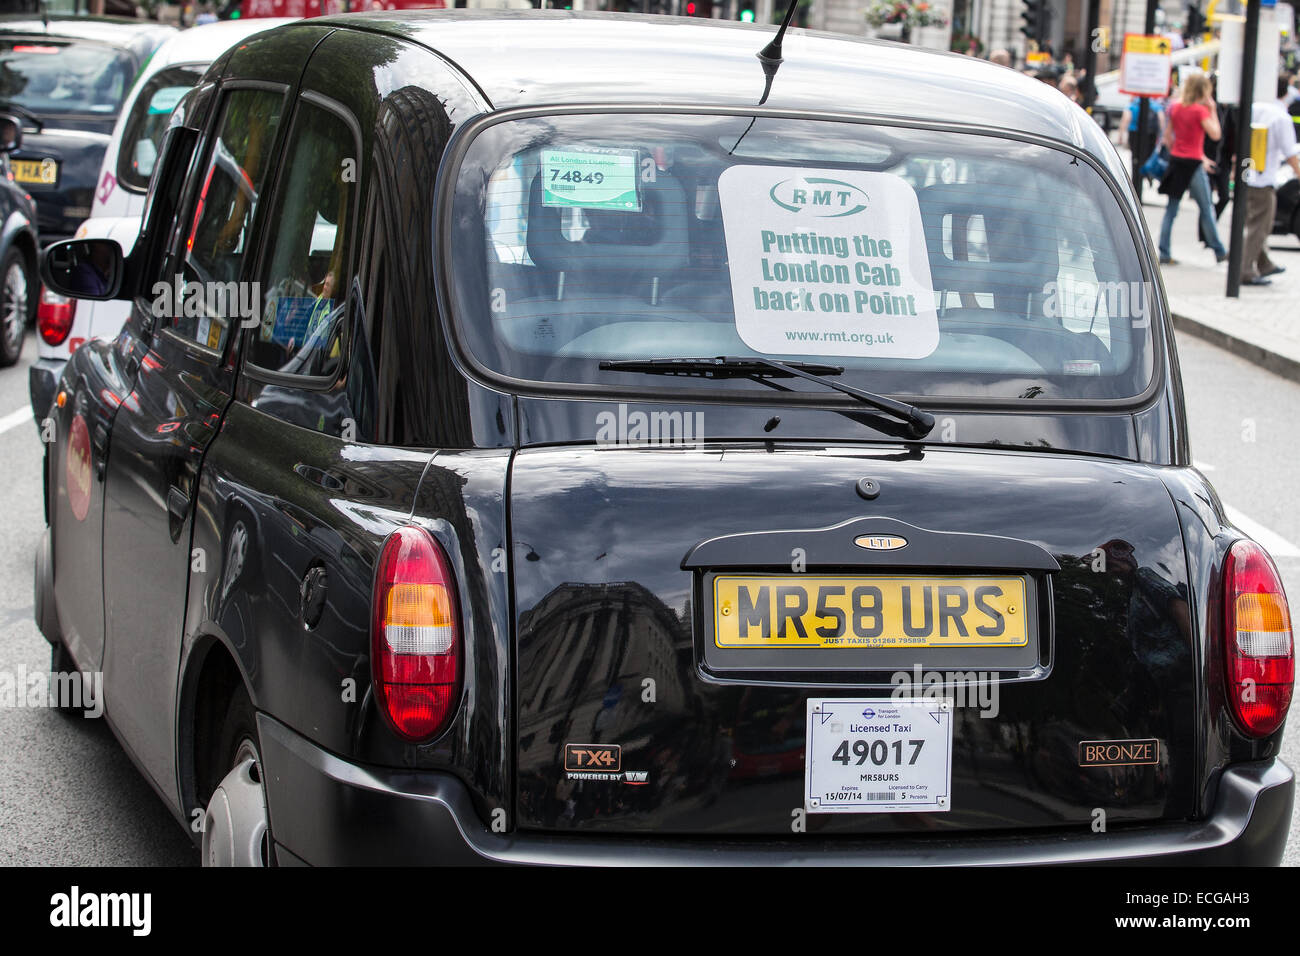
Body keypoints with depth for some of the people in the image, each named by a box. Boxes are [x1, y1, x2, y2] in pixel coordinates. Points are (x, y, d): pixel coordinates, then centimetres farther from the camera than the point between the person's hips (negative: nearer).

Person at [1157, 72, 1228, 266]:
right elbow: (1215, 134, -12)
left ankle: (1163, 254, 2)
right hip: (1193, 164, -6)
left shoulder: (1176, 108, 7)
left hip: (1176, 160, 6)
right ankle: (1219, 252, 15)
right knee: (1206, 209, 6)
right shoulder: (1200, 110, -13)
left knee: (1171, 209, 7)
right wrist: (1212, 109, -5)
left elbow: (1167, 136, 13)